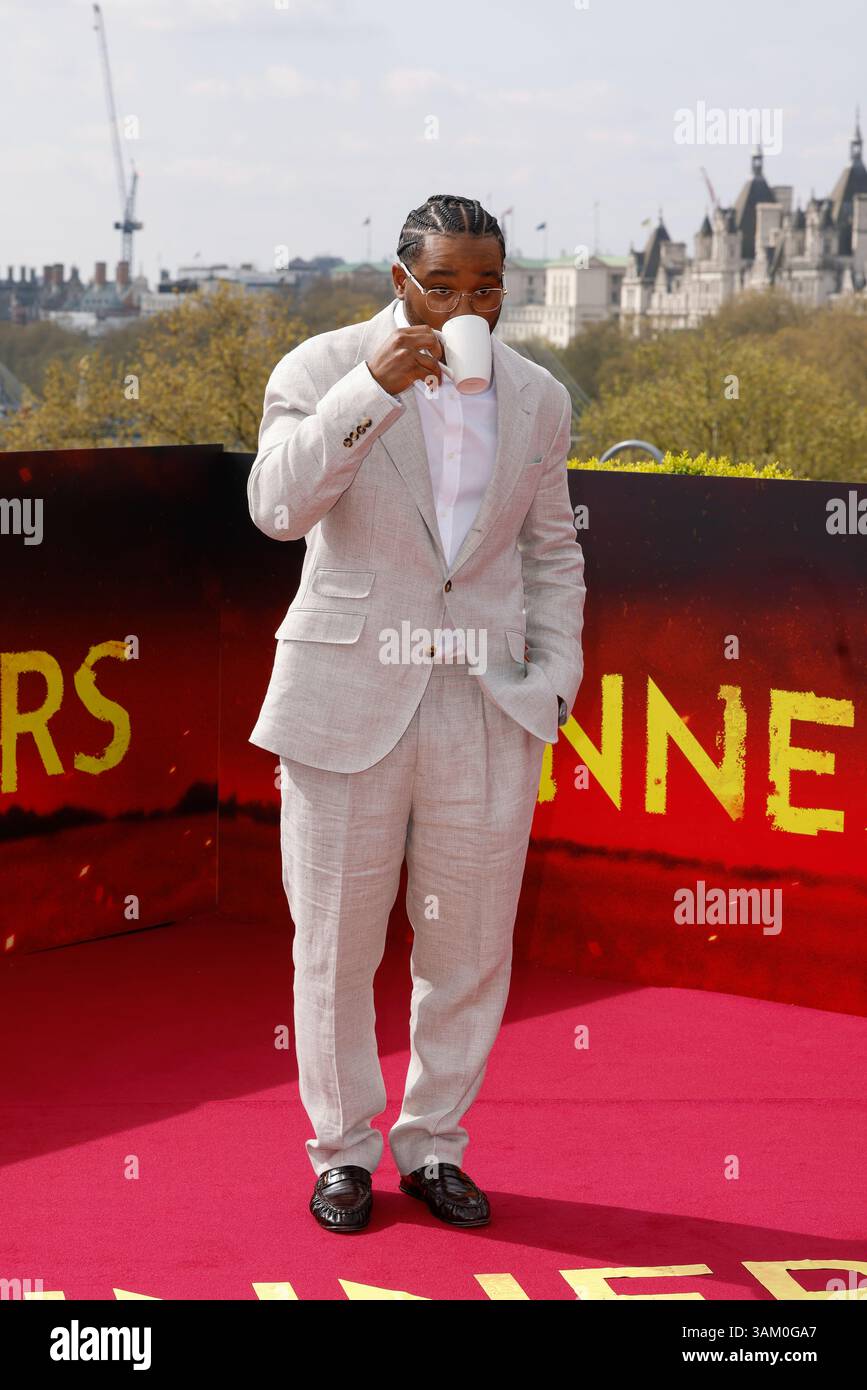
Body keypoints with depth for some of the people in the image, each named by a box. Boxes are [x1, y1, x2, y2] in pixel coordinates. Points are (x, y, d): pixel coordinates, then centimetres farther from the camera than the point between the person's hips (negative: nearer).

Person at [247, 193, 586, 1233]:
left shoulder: (538, 398, 9)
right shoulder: (322, 369, -3)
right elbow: (278, 506, -18)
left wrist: (554, 675, 6)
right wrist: (374, 388, -25)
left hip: (488, 704, 3)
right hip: (350, 697, -3)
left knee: (469, 947, 7)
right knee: (336, 943, 5)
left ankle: (431, 1144, 24)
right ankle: (342, 1150, 21)